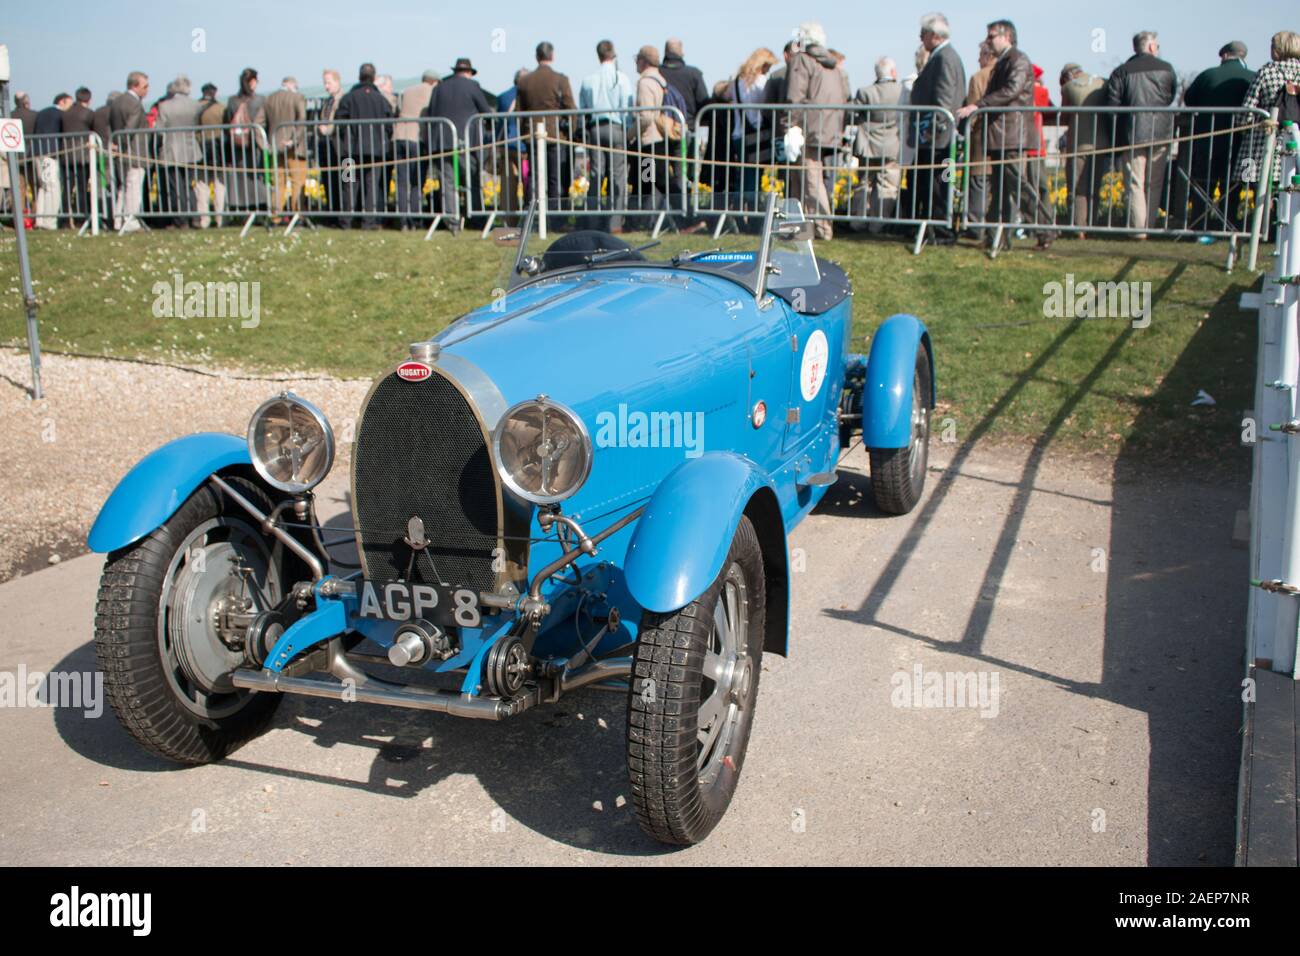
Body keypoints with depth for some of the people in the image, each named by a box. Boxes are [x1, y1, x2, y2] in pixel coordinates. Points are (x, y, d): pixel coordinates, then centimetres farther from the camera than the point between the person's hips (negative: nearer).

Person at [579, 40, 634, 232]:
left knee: (596, 174, 6)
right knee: (617, 175, -2)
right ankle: (614, 222, -7)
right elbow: (629, 105, -5)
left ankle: (597, 222, 6)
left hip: (594, 128, 3)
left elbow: (581, 108, 8)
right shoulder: (621, 77, -3)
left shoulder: (588, 79, 6)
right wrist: (627, 128, 8)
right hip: (616, 128, -3)